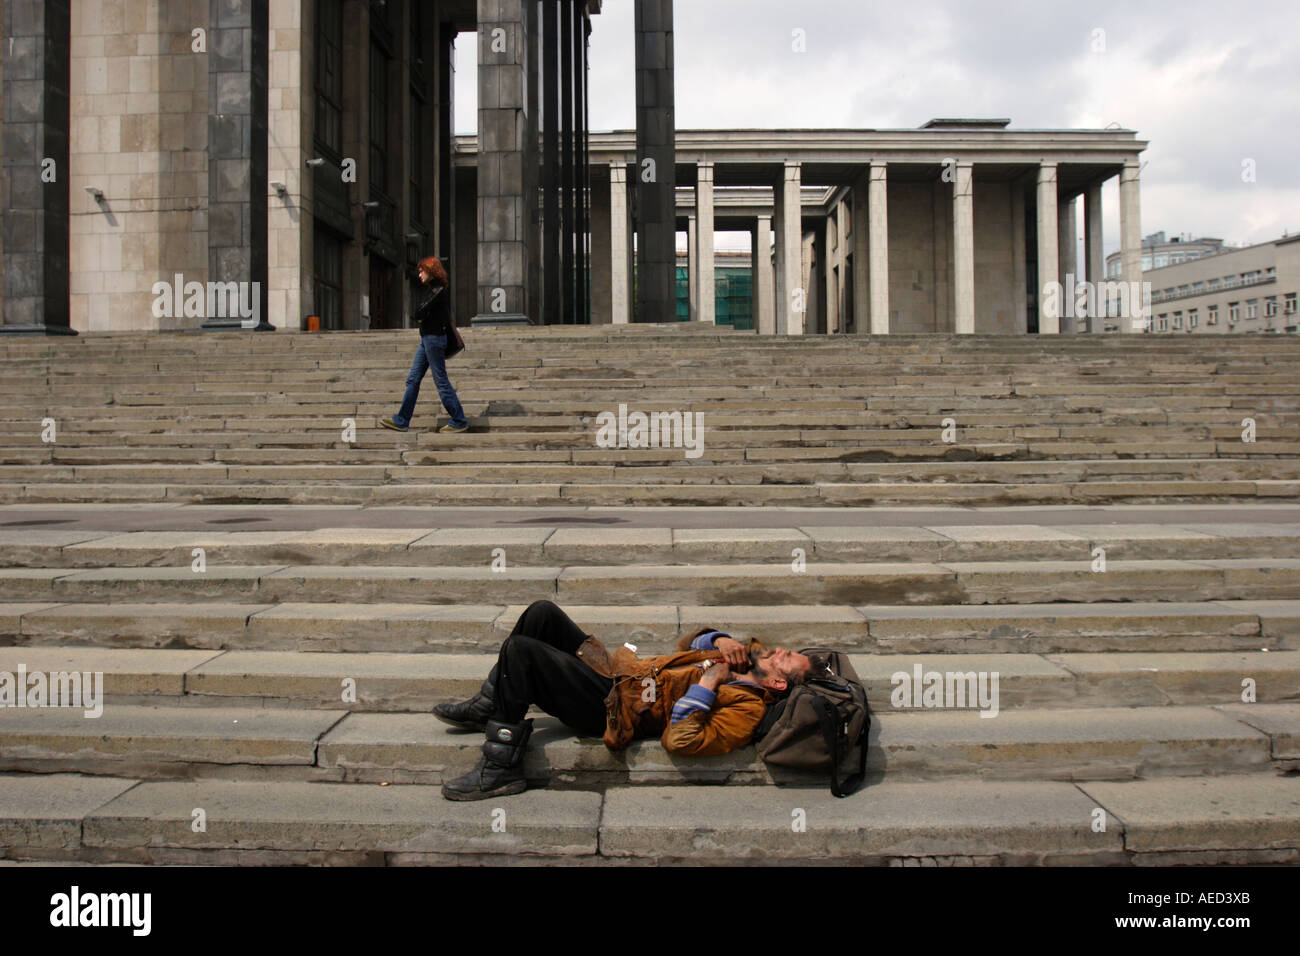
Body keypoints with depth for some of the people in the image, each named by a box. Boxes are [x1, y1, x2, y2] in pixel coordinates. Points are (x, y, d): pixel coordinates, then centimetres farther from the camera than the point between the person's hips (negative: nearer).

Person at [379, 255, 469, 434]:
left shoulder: (439, 292, -17)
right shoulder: (435, 290, 12)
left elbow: (419, 315, -20)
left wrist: (422, 311, 1)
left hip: (434, 339, -10)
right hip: (427, 339, 10)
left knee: (441, 381, -3)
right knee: (413, 379, 10)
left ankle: (459, 421, 5)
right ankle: (402, 420, 15)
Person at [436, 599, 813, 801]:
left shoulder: (745, 710, -18)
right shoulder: (746, 657, 7)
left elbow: (680, 741, -29)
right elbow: (689, 643, 20)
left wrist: (708, 684, -24)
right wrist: (719, 640, -1)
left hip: (610, 708, -9)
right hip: (620, 669, 9)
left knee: (520, 649, -23)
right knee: (542, 612, 2)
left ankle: (501, 771, -8)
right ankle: (486, 707, 15)